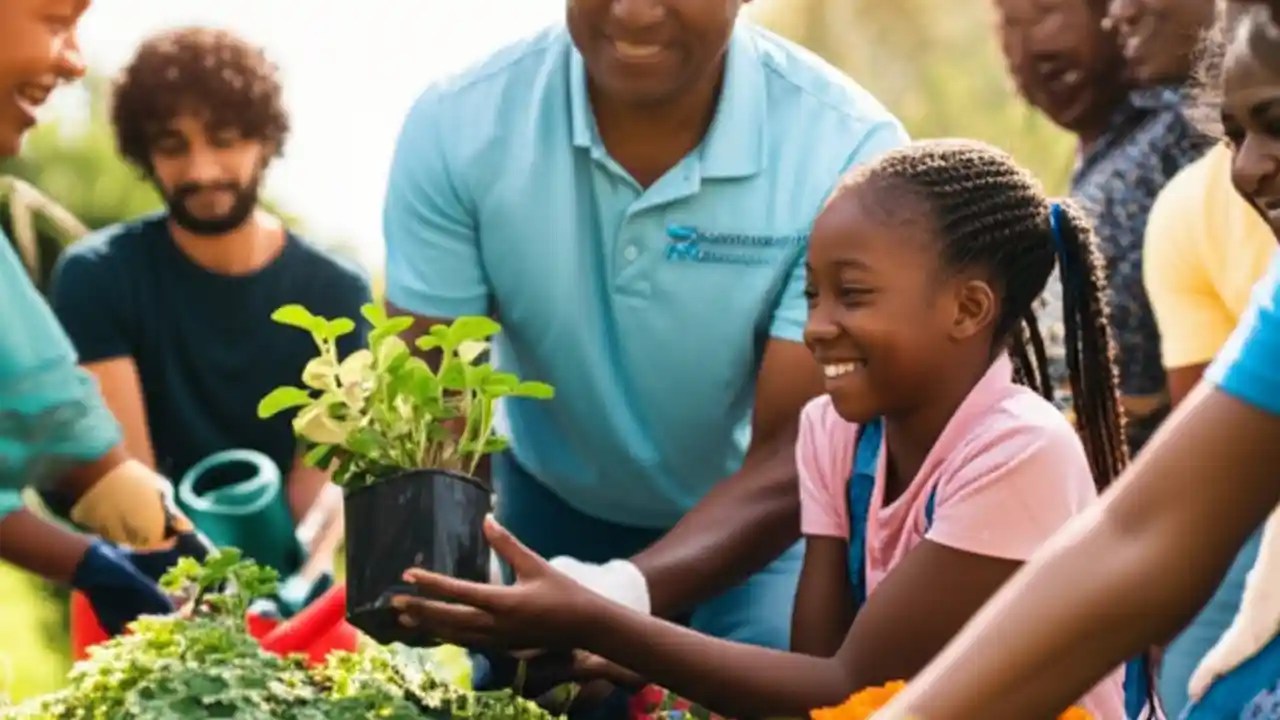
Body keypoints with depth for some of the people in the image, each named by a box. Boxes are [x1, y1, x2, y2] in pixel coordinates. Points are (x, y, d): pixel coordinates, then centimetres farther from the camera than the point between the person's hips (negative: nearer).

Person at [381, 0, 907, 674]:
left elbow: (794, 458, -29)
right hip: (549, 501, 3)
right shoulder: (458, 127, -22)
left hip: (765, 517, -2)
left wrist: (625, 593, -48)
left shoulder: (847, 150, -28)